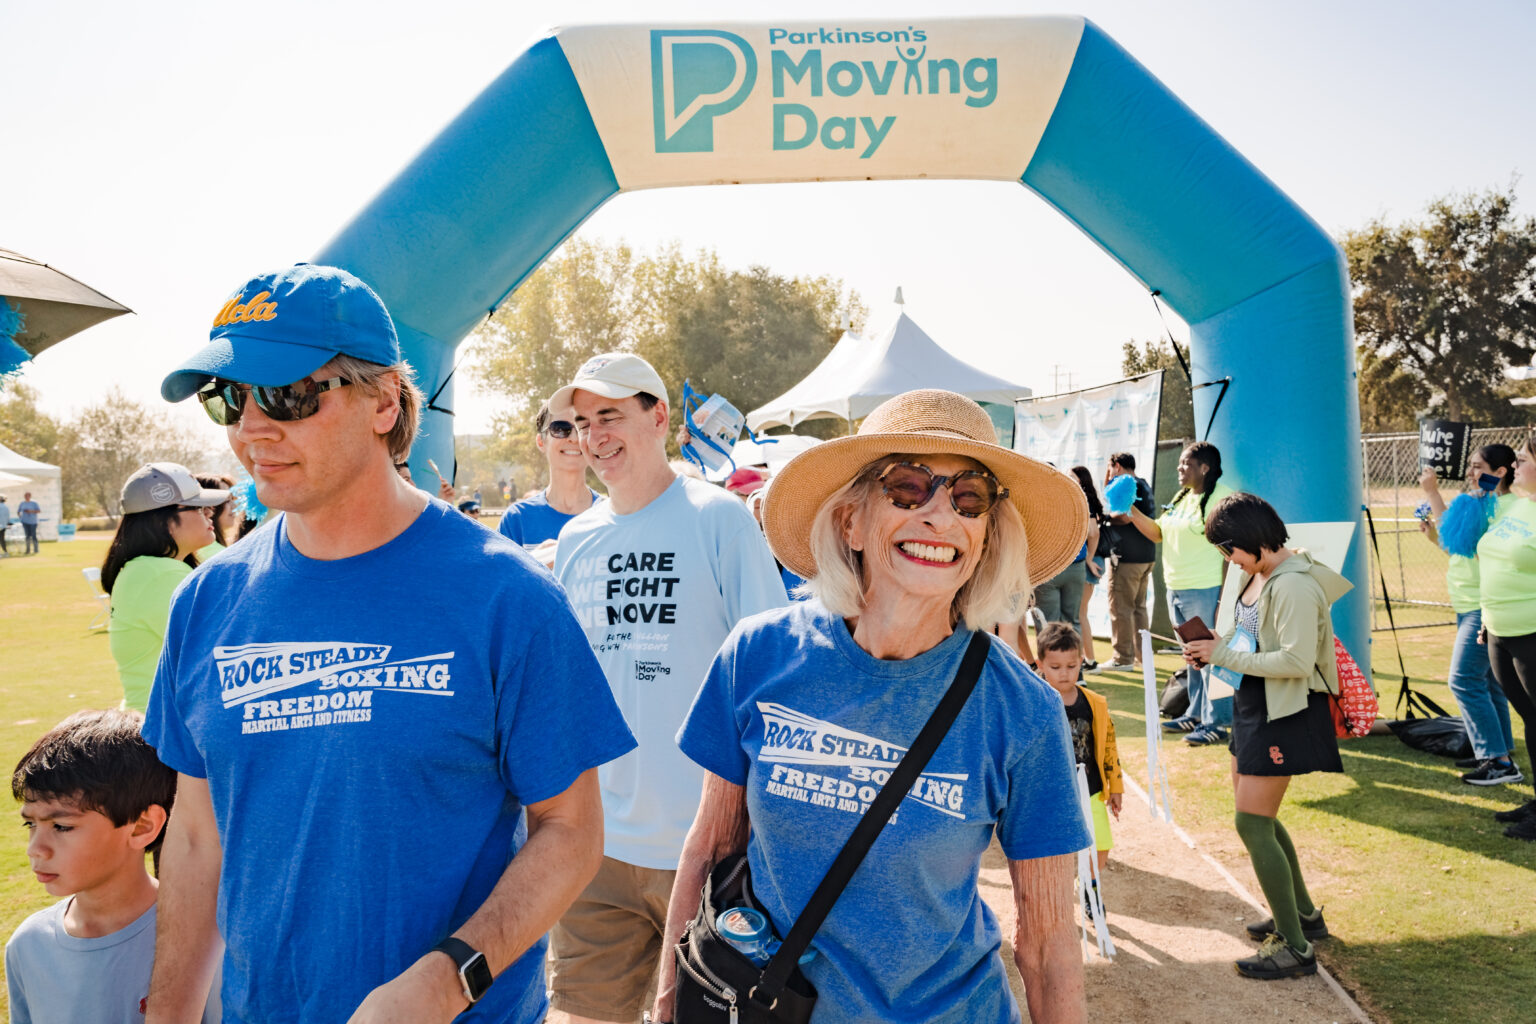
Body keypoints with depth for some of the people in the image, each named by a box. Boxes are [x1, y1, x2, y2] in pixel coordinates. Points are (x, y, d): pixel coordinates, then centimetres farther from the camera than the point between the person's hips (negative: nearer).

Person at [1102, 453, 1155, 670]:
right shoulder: (1144, 485, 19)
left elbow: (1124, 517, -22)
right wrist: (1107, 485, 18)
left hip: (1126, 556, -10)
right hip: (1147, 556, 10)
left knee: (1120, 607, -5)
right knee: (1139, 606, 16)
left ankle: (1123, 658, -4)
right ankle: (1141, 654, 20)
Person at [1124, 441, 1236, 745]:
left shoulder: (1222, 498, -12)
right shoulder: (1182, 497, 14)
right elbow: (1158, 533, 19)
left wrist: (1225, 600, -18)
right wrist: (1133, 513, 4)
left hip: (1205, 592, -9)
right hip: (1176, 591, 9)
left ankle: (1216, 723, 5)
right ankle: (1197, 714, 28)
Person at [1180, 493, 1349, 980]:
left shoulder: (1293, 586, -23)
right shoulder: (1257, 574, 5)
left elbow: (1297, 661, -28)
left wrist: (1225, 656, -22)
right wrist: (1215, 647, -2)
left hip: (1285, 711, -10)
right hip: (1254, 701, 10)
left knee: (1252, 823, -7)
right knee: (1256, 814, 20)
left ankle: (1294, 948, 5)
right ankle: (1303, 913, 37)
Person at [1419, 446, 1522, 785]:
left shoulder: (1506, 506, -16)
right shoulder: (1481, 503, 16)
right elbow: (1465, 549, 20)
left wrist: (1433, 492, -20)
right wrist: (1434, 535, 5)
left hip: (1485, 608, -11)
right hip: (1471, 605, 11)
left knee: (1464, 680, -11)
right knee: (1486, 681, 15)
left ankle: (1500, 761, -6)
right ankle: (1500, 753, 24)